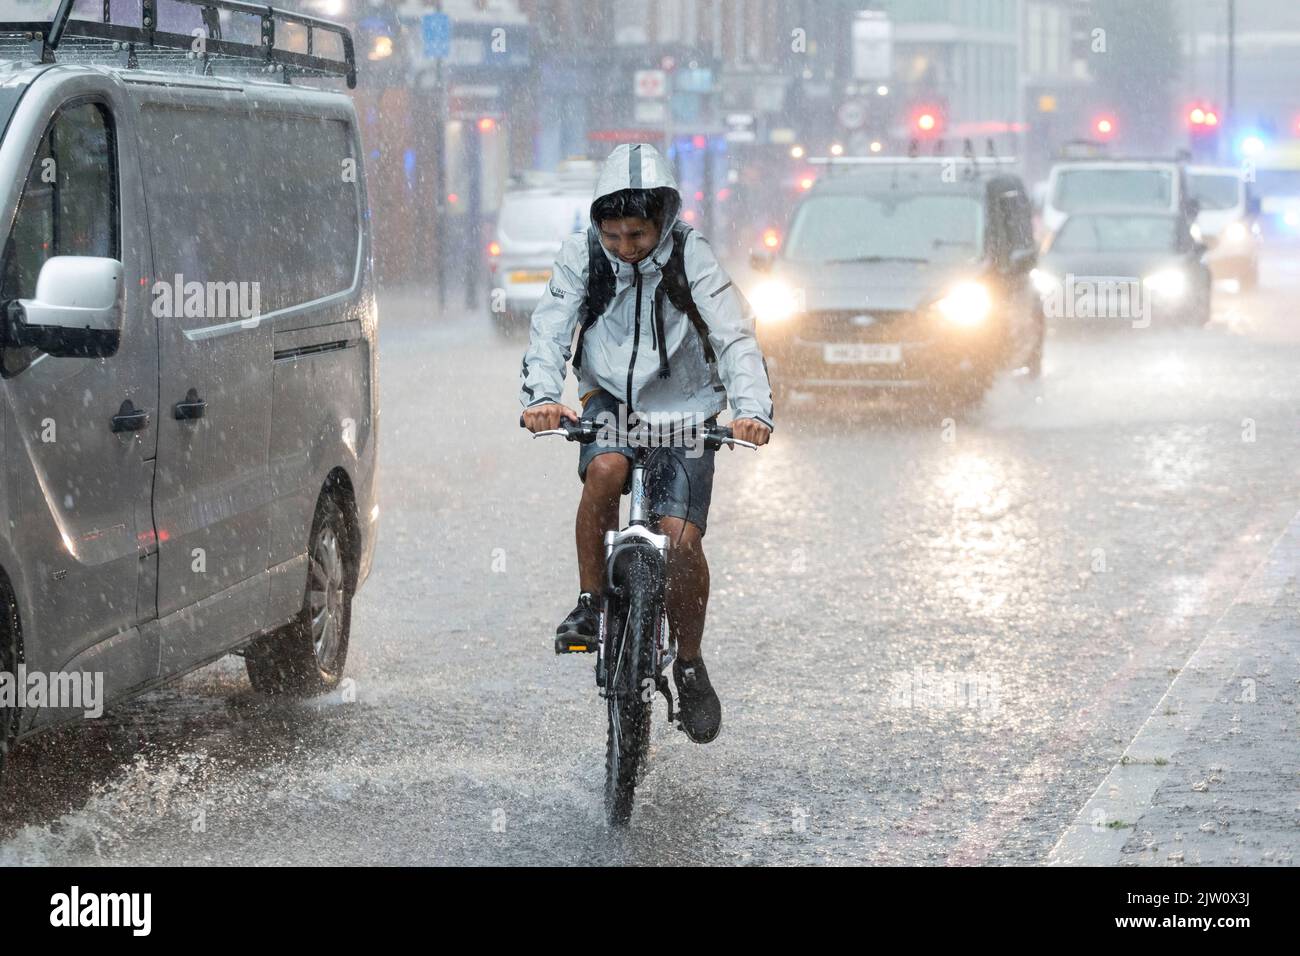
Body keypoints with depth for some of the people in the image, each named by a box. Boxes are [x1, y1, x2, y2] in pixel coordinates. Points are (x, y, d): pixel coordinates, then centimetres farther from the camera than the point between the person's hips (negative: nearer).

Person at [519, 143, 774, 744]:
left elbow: (736, 338, -21)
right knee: (604, 470, -33)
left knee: (681, 536, -17)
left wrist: (752, 409, -38)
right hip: (610, 400, 1)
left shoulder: (690, 257, -15)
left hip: (682, 410, -1)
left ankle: (690, 662, 4)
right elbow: (550, 329, -18)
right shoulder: (582, 254, -11)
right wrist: (541, 396, -38)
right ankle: (591, 601, -14)